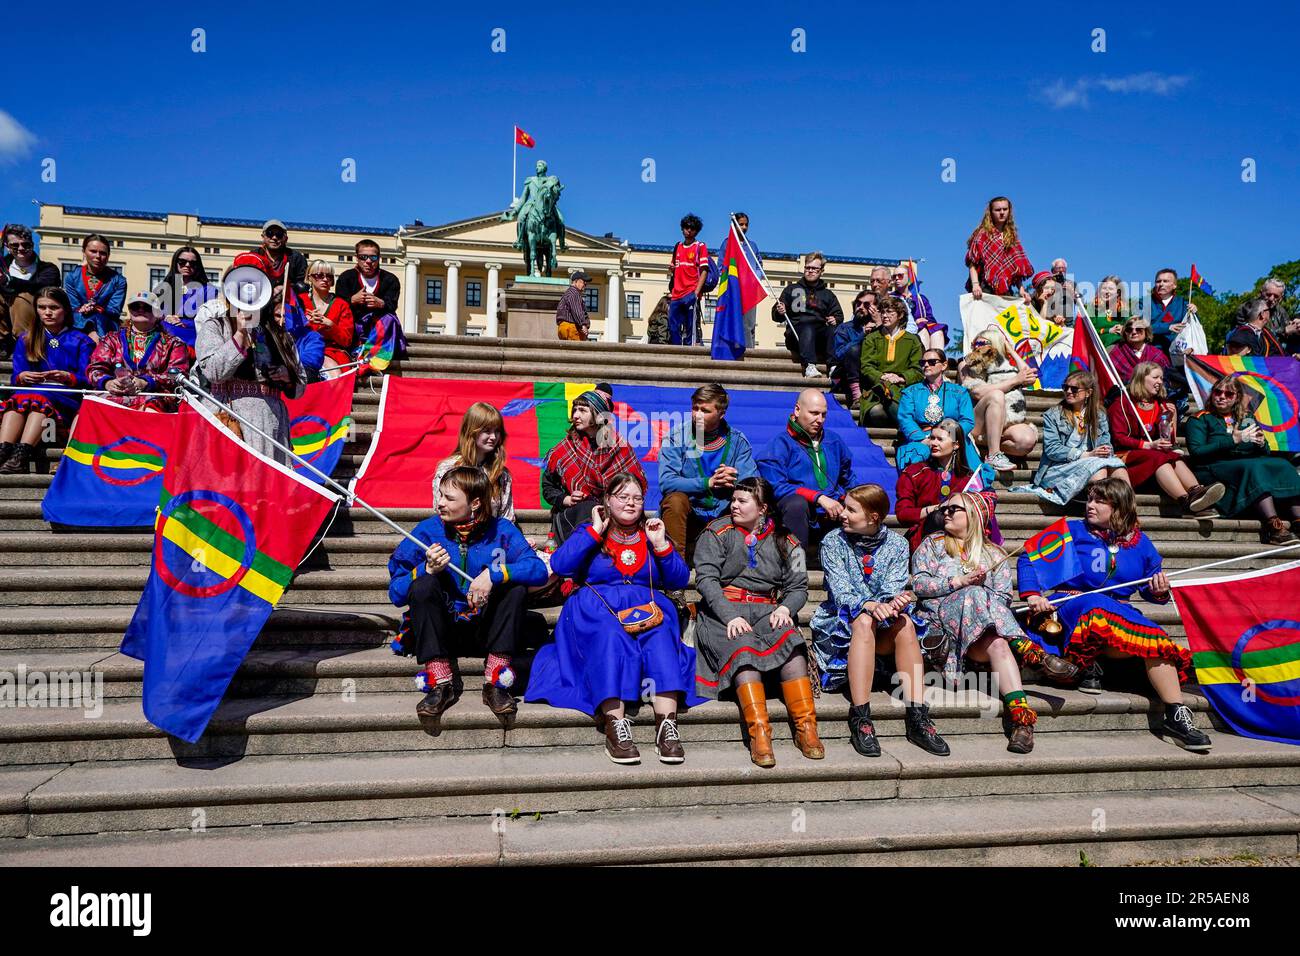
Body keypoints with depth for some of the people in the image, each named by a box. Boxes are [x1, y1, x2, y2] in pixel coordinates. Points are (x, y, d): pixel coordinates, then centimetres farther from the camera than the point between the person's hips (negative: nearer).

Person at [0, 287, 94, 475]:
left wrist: (67, 377, -18)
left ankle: (21, 456, -52)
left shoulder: (81, 341, 15)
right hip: (30, 390, 3)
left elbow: (87, 379, 3)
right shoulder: (25, 340, 24)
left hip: (66, 397, -3)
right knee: (16, 399, -34)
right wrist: (21, 377, -10)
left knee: (38, 398, -37)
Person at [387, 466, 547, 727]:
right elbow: (395, 593, -8)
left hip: (486, 627, 0)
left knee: (515, 585, -23)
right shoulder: (428, 530, -6)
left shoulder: (501, 530, -7)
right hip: (444, 629, 0)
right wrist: (427, 569, -26)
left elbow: (539, 569, -20)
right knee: (423, 584, -25)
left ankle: (495, 682, -23)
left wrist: (493, 574, -33)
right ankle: (440, 684, -27)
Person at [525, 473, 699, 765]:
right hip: (597, 608, -2)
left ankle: (666, 724, -41)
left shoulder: (651, 533, 21)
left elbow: (680, 580, 13)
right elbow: (560, 566, -4)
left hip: (647, 607, 2)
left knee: (660, 638, -31)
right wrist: (595, 531, -3)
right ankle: (615, 726, -43)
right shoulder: (591, 532, 15)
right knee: (610, 637, -35)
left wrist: (661, 545, 0)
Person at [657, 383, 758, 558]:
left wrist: (734, 482, -28)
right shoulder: (677, 436, -5)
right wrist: (708, 483, -26)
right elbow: (666, 482, -17)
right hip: (687, 517, -1)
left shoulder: (737, 440, 1)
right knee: (675, 499, -31)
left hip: (723, 515, 2)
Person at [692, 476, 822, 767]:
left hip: (768, 610, 2)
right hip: (724, 610, -2)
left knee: (790, 640, -30)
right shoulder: (718, 531, 8)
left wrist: (785, 608, -13)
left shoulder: (784, 541, 15)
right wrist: (730, 616, -18)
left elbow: (798, 586, 11)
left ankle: (805, 727, -33)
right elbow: (706, 577, -4)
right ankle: (759, 732, -40)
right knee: (743, 647, -33)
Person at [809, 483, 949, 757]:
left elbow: (893, 589, -11)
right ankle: (860, 719, -40)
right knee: (864, 621, -35)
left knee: (904, 622, -30)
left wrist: (894, 603, -36)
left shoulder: (896, 544, 1)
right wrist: (869, 605, -37)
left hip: (883, 628, 2)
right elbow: (840, 592, -16)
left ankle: (918, 717, -32)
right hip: (840, 624, -2)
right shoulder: (833, 542, -5)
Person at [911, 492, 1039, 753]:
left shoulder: (994, 554, 22)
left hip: (985, 625, 1)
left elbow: (1003, 598, 9)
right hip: (939, 621, 0)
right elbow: (919, 584, 3)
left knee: (997, 645, -35)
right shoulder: (932, 545, 19)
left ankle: (1020, 714, -45)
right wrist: (960, 582, -6)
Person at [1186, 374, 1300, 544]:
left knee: (1281, 465, -23)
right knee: (1253, 467, -33)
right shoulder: (1200, 419, 8)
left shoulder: (1247, 418, 23)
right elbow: (1196, 453, -9)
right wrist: (1233, 440, -14)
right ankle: (1273, 526, -46)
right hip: (1215, 469, -5)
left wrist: (1261, 444, -1)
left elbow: (1265, 454, 23)